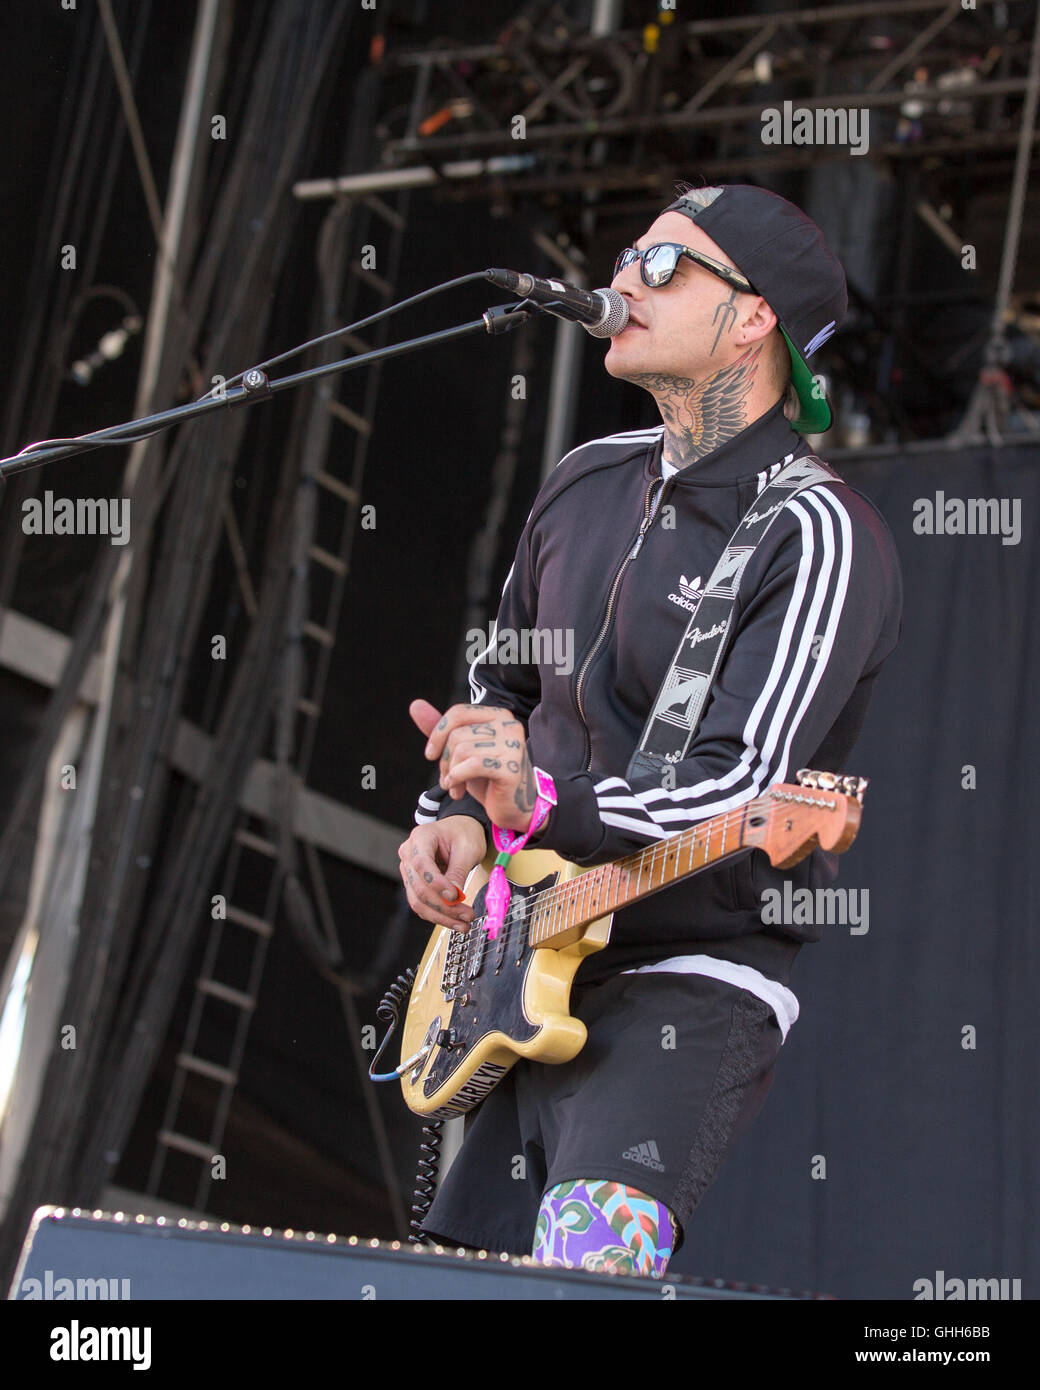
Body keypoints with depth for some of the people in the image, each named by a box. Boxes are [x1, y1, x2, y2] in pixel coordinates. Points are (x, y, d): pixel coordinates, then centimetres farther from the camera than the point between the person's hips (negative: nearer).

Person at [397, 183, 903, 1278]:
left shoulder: (818, 541, -14)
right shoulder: (585, 484, 11)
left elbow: (740, 794, -23)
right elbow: (498, 686, 23)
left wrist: (542, 801, -37)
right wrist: (455, 816, 3)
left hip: (693, 980, -8)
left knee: (591, 1256, -29)